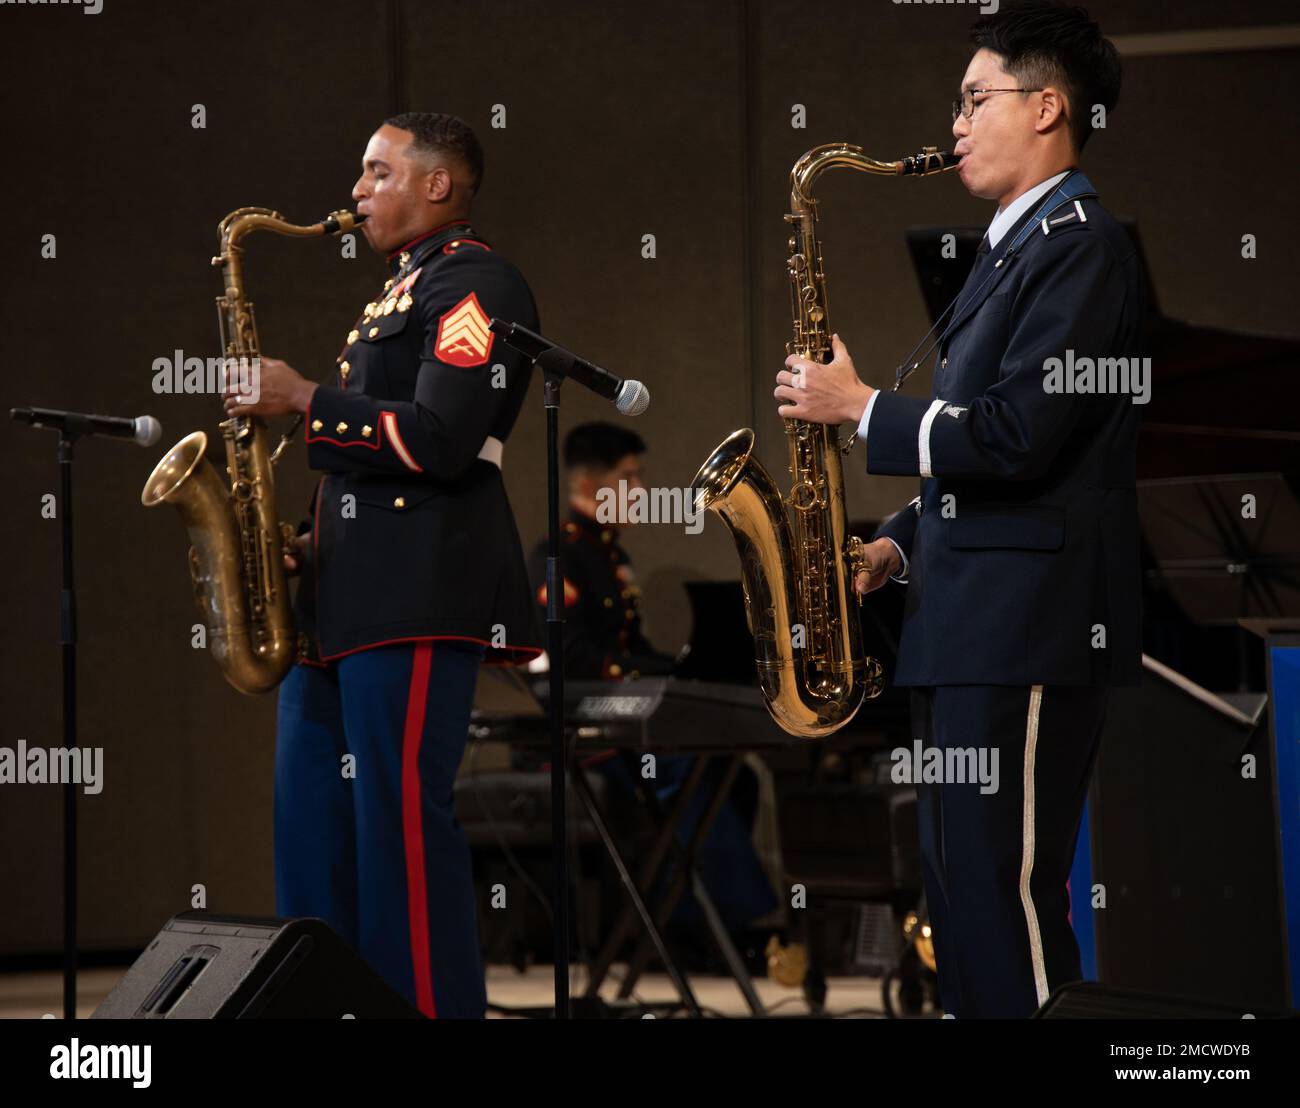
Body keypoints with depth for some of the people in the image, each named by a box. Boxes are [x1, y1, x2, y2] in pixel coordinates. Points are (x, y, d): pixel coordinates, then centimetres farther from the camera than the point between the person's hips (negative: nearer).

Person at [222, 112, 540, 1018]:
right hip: (346, 603, 10)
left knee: (401, 822, -12)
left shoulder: (476, 282, -6)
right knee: (312, 827, 8)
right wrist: (310, 547, 14)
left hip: (419, 600, -10)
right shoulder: (397, 295, 24)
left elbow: (436, 442, -18)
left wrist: (305, 398, -11)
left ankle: (433, 1006, -9)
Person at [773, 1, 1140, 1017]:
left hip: (1028, 627, -10)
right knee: (961, 887, 12)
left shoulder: (1078, 245, -11)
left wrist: (860, 407, -10)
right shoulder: (1014, 248, 21)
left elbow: (1014, 437, -20)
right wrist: (901, 543, 12)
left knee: (1004, 895, -12)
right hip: (969, 623, 10)